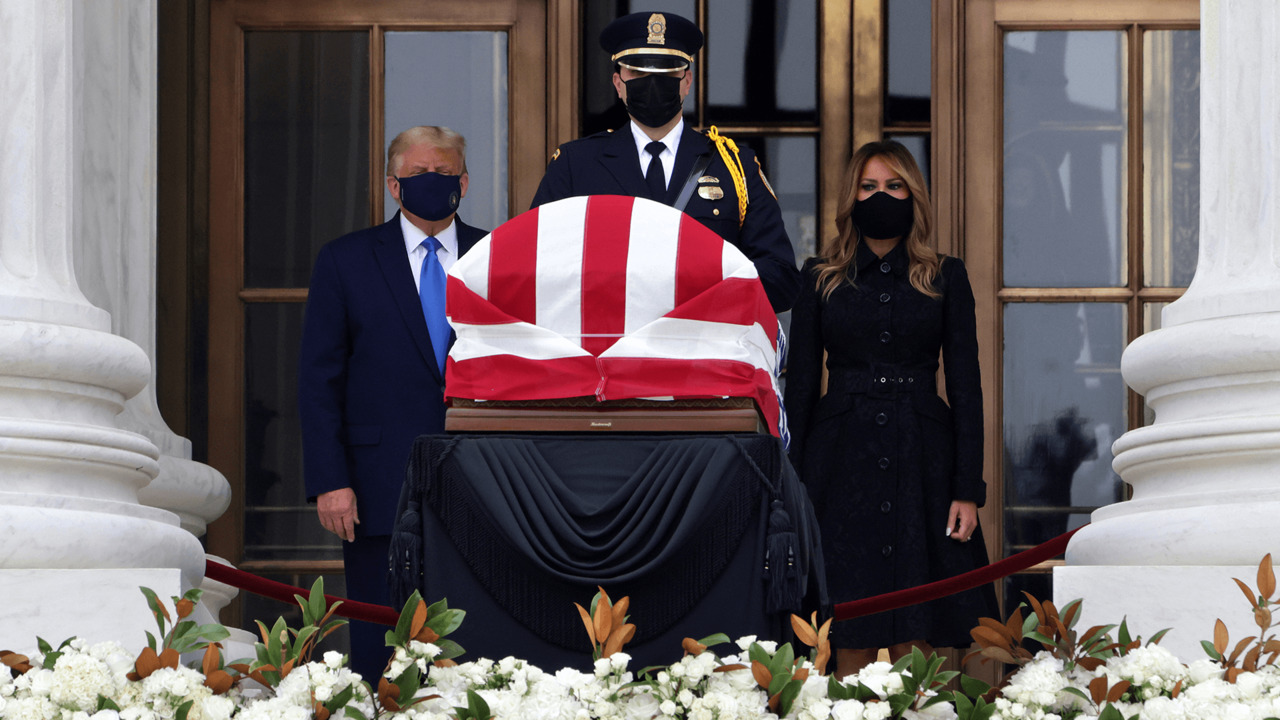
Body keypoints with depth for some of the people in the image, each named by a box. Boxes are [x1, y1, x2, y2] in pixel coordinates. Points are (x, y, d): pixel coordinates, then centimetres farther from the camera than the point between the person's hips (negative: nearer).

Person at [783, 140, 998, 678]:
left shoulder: (945, 279, 7)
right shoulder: (821, 280, 8)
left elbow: (965, 386, 4)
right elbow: (800, 386, 8)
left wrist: (968, 490, -4)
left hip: (921, 462, 0)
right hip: (843, 462, 0)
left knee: (914, 643, -3)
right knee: (851, 641, -2)